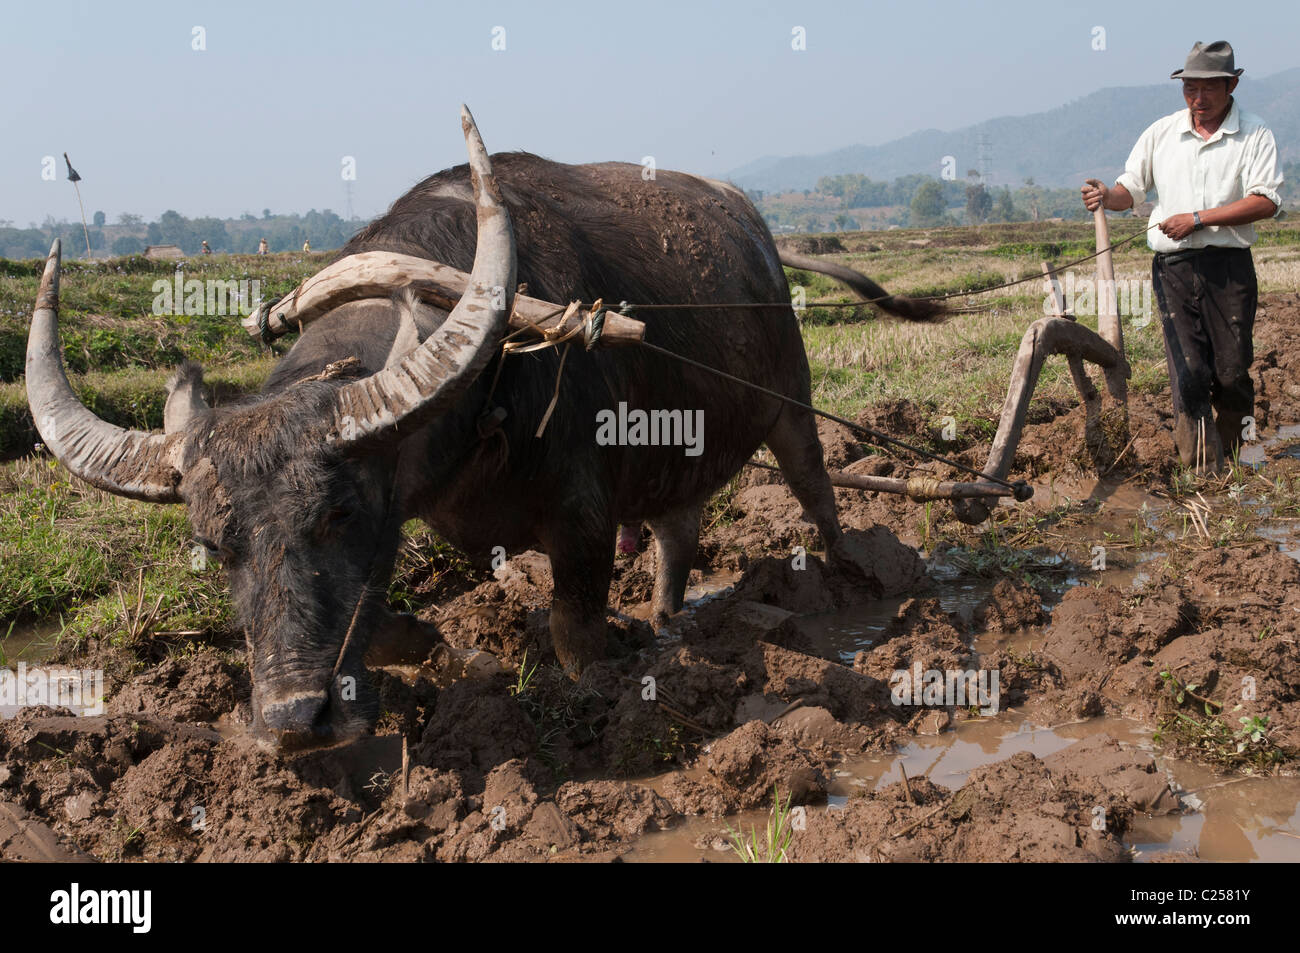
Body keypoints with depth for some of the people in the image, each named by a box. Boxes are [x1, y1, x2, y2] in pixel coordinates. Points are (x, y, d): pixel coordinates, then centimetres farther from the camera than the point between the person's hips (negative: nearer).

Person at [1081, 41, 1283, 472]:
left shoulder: (1254, 134, 3)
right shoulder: (1161, 132, 12)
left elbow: (1266, 202, -7)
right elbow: (1131, 189, 15)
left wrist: (1198, 218, -13)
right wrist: (1107, 198, -9)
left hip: (1229, 264, -1)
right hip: (1173, 266, 1)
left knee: (1233, 374, 1)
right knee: (1188, 373, -9)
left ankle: (1233, 464, 20)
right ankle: (1204, 473, -7)